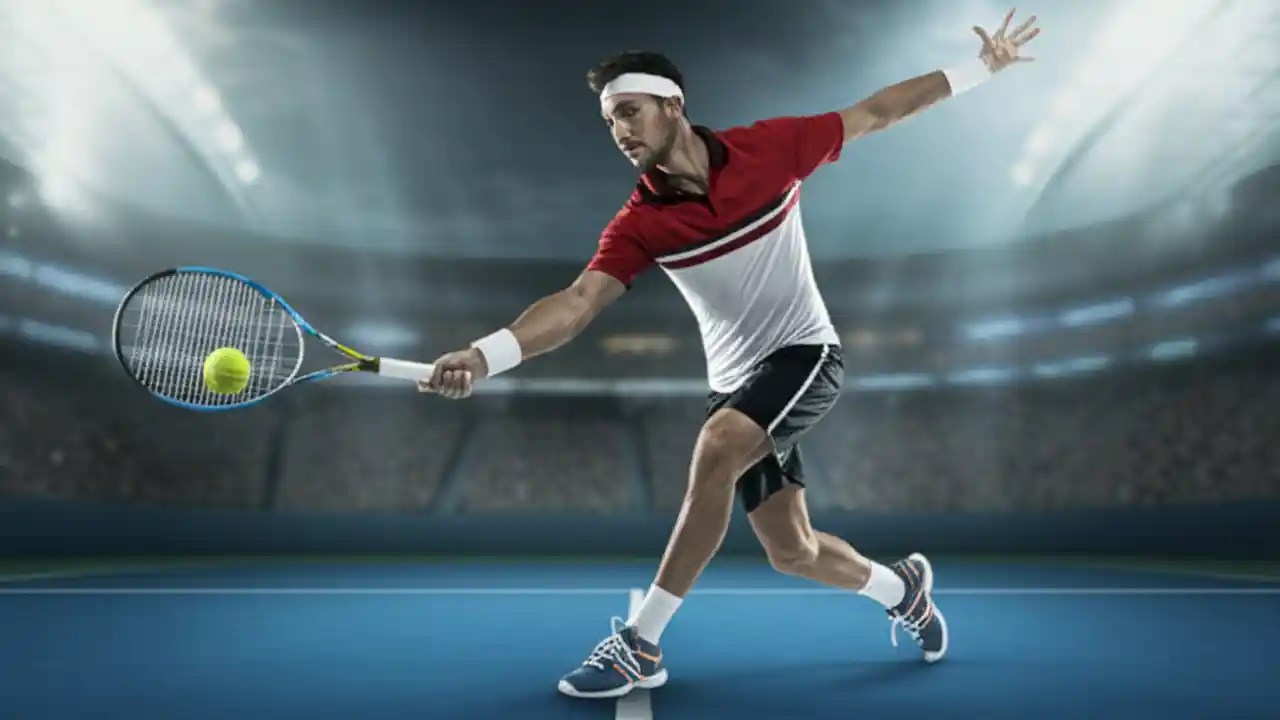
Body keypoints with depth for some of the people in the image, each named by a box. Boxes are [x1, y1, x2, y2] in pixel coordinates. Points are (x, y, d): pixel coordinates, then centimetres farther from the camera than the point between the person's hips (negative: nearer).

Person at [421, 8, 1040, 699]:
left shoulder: (769, 147, -10)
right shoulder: (638, 223, -10)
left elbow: (873, 113, 3)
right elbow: (576, 302, -22)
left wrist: (980, 65, 6)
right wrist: (485, 355, -39)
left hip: (805, 353, -3)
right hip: (737, 379, 3)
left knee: (715, 451, -30)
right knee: (792, 552, 5)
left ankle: (640, 644, -18)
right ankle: (902, 587, 39)